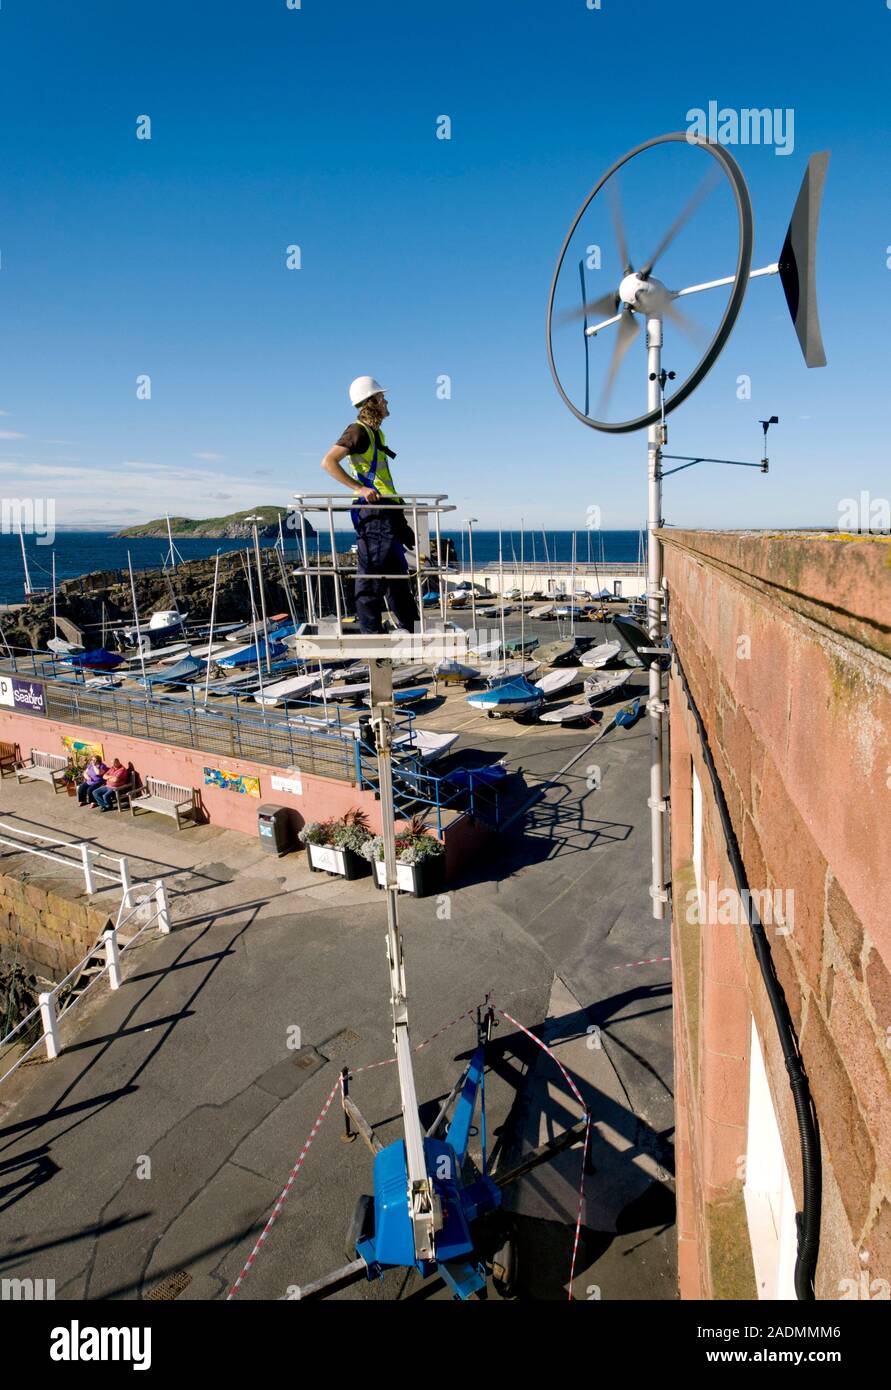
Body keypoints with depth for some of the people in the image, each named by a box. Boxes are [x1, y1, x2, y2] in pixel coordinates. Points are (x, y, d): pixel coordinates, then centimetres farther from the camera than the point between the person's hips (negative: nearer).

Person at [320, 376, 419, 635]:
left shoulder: (376, 432, 20)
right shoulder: (358, 431, -8)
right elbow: (328, 462, -18)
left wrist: (396, 499, 25)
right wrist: (360, 488, -23)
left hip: (387, 510, 10)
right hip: (372, 510, -10)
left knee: (397, 570, 14)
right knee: (373, 572, -8)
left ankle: (412, 628, 22)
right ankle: (371, 632, -2)